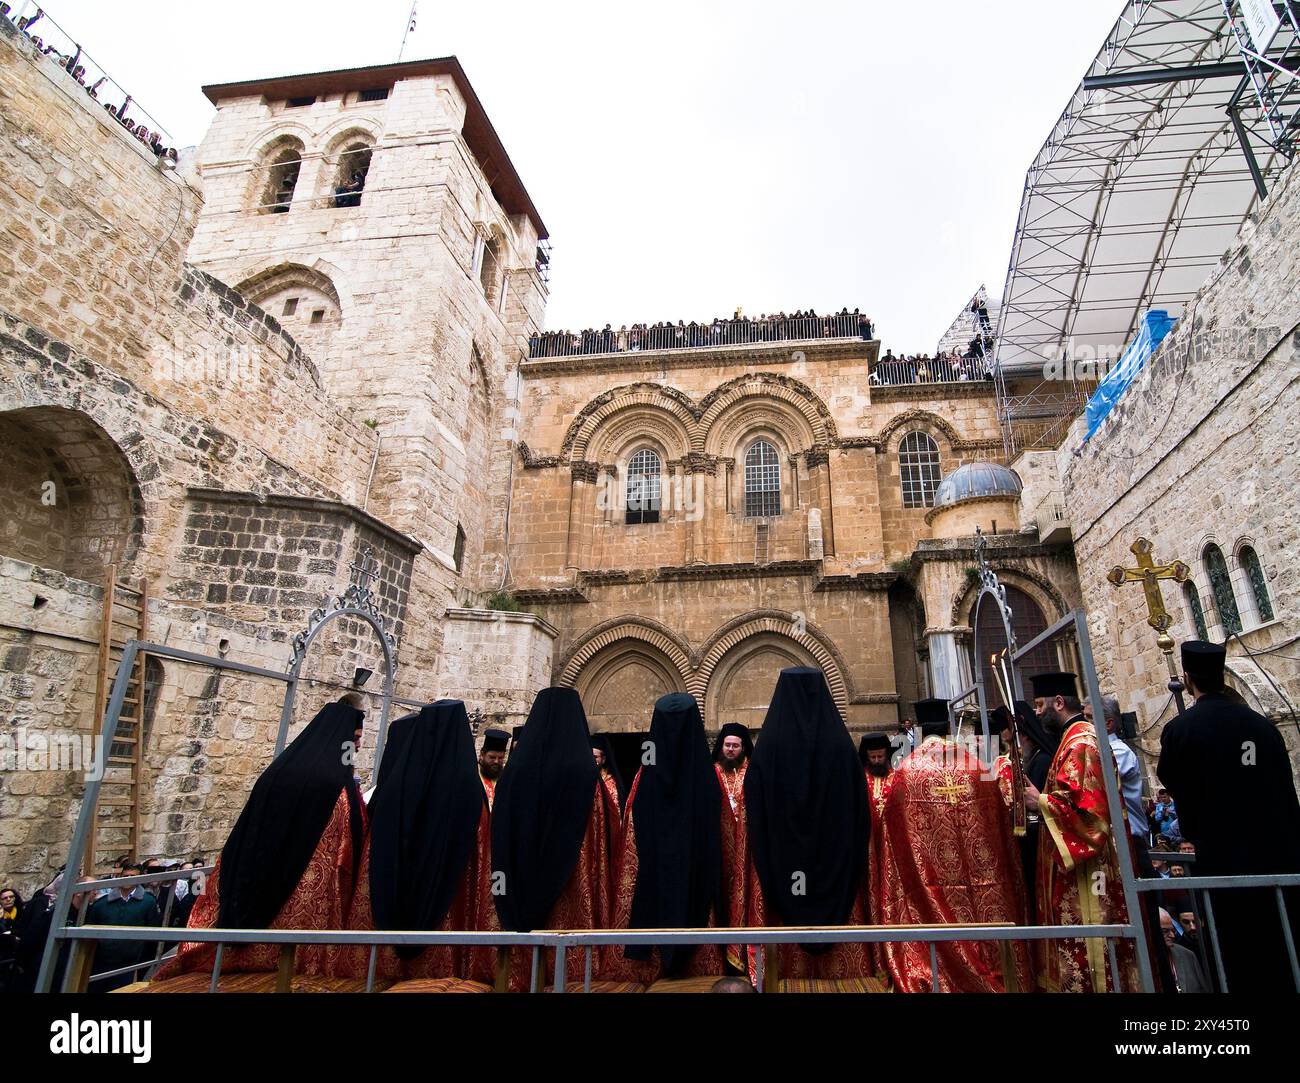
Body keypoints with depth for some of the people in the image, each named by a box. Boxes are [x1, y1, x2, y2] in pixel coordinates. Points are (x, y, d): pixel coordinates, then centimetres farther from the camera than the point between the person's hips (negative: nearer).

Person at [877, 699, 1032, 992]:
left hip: (931, 885, -3)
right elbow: (1000, 822, 10)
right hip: (984, 881, 3)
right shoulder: (977, 766, 4)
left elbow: (891, 826, -5)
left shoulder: (906, 772, -6)